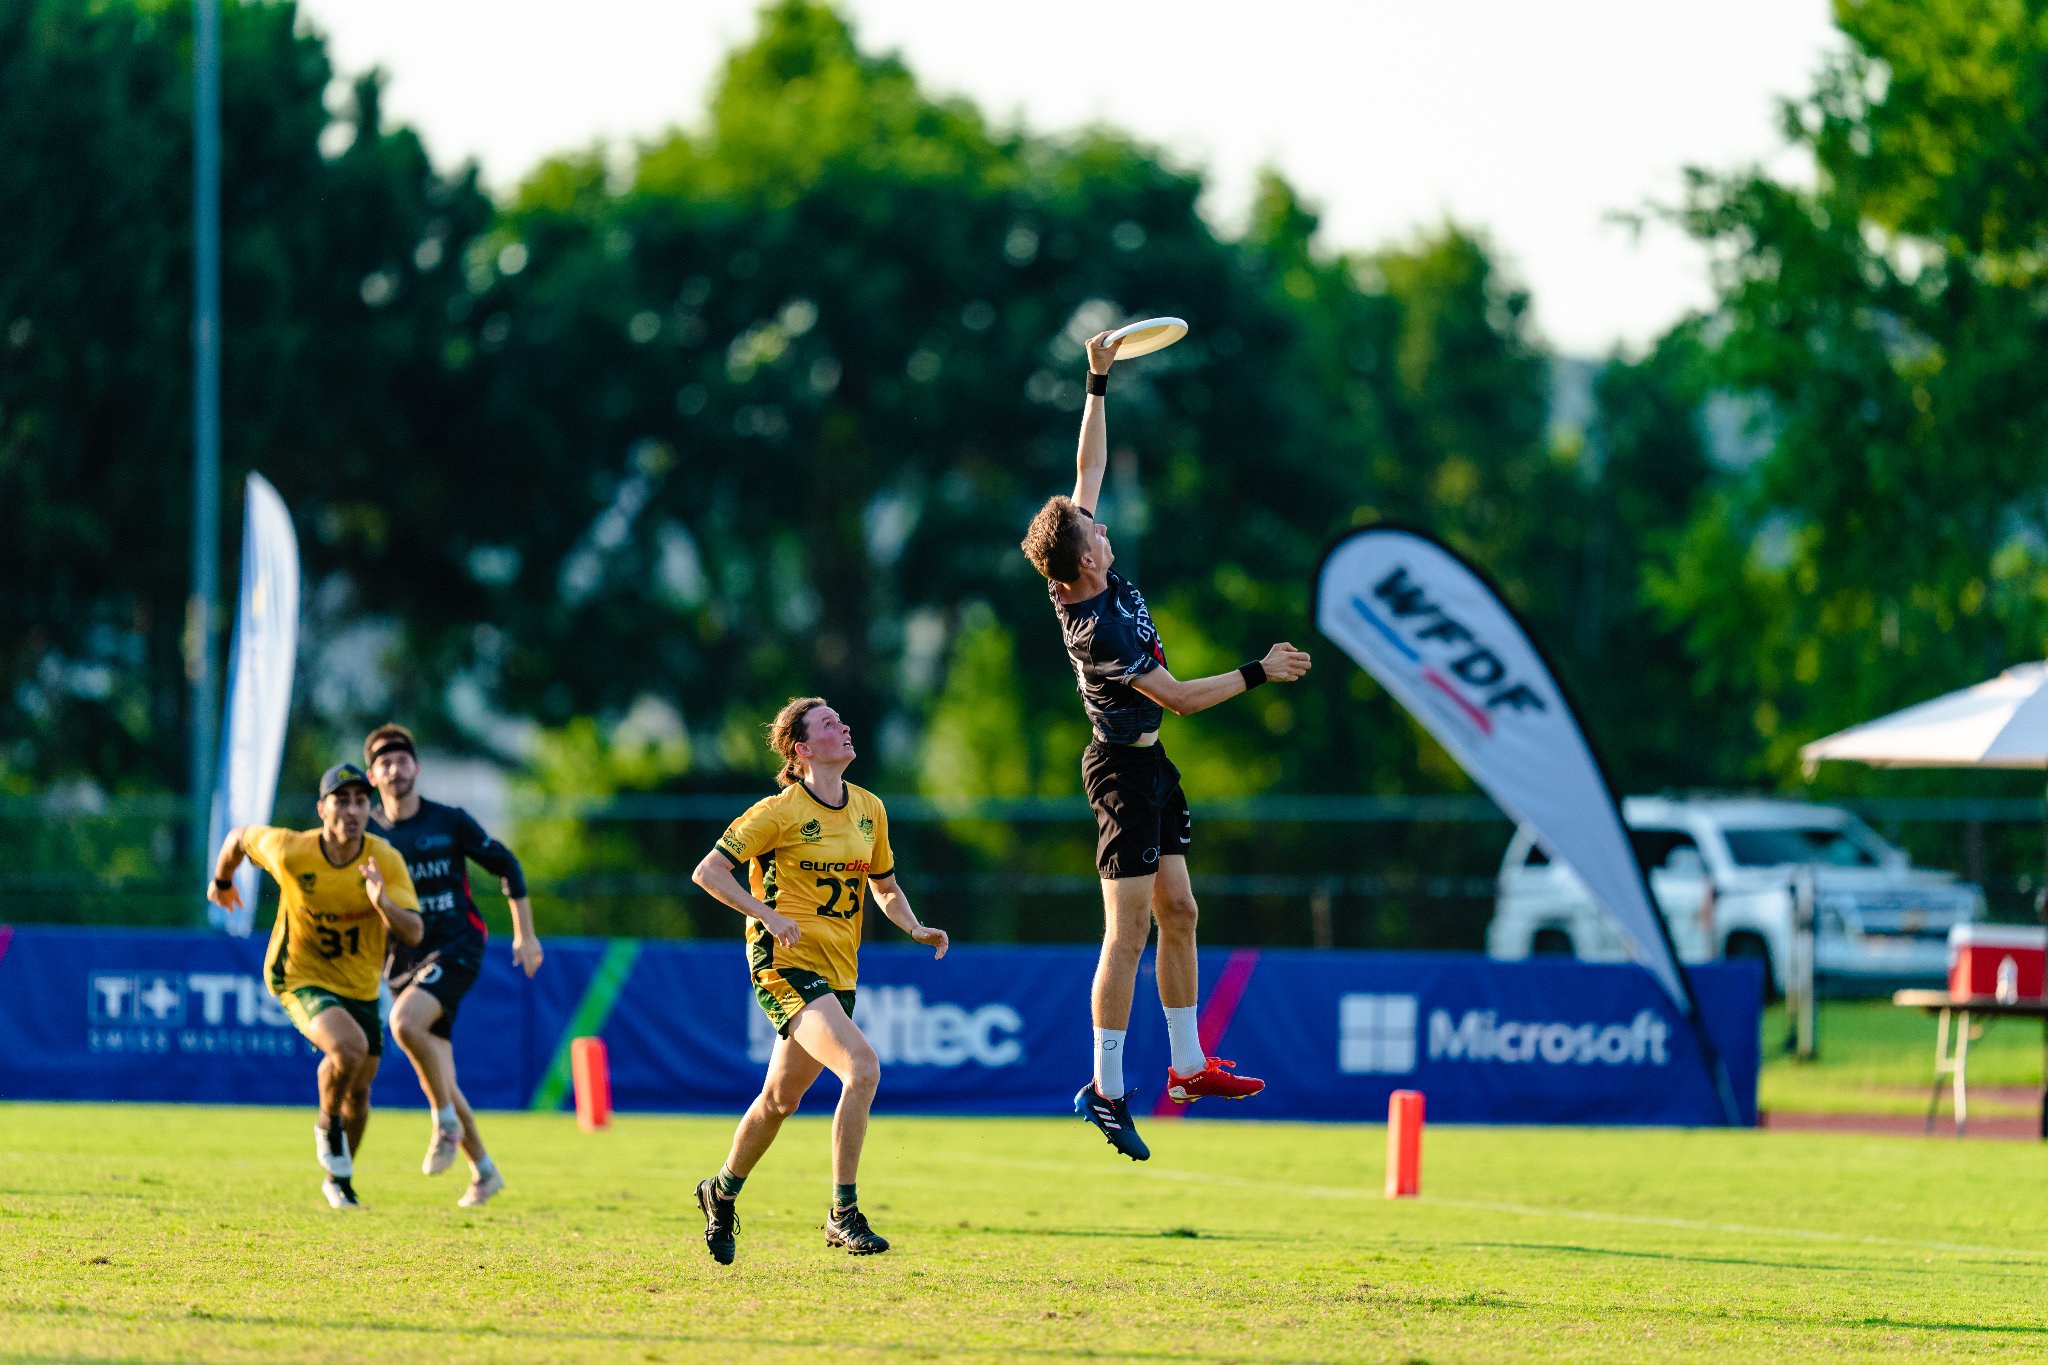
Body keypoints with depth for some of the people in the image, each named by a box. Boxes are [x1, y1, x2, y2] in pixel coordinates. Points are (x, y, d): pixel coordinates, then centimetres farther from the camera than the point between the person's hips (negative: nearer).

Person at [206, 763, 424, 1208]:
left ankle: (340, 1180, 37)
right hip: (301, 977, -4)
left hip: (359, 985, 4)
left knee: (359, 1090, 11)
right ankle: (328, 1125, 1)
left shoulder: (385, 861, -18)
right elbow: (240, 837, -1)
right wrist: (221, 882, 18)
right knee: (348, 1047, -30)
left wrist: (383, 904, -44)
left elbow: (412, 933, -23)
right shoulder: (291, 851, -22)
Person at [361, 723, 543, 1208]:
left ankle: (446, 1120, -13)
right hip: (404, 961, 4)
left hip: (455, 949, -4)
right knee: (437, 1081, 2)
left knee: (405, 1022, -32)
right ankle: (484, 1172, 17)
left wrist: (525, 934, 6)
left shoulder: (450, 822, -1)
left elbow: (505, 866, 9)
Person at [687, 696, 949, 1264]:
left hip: (837, 972, 7)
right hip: (787, 963, -7)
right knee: (863, 1068, -25)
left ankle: (722, 1195, 40)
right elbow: (707, 871, -8)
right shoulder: (781, 812, -10)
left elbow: (885, 887, 23)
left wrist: (915, 929, 4)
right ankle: (843, 1215, -19)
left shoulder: (869, 809, 10)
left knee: (781, 1098, 17)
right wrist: (767, 913, -20)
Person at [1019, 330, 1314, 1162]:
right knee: (1129, 932, -9)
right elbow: (1178, 695, -22)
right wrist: (1258, 674, -15)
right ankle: (1106, 1089, -8)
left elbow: (1088, 467, 7)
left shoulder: (1083, 577, -4)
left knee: (1177, 913, 12)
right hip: (1125, 771, -10)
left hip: (1147, 766, 10)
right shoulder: (1097, 627, -27)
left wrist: (1099, 383, 6)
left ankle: (1189, 1065, 19)